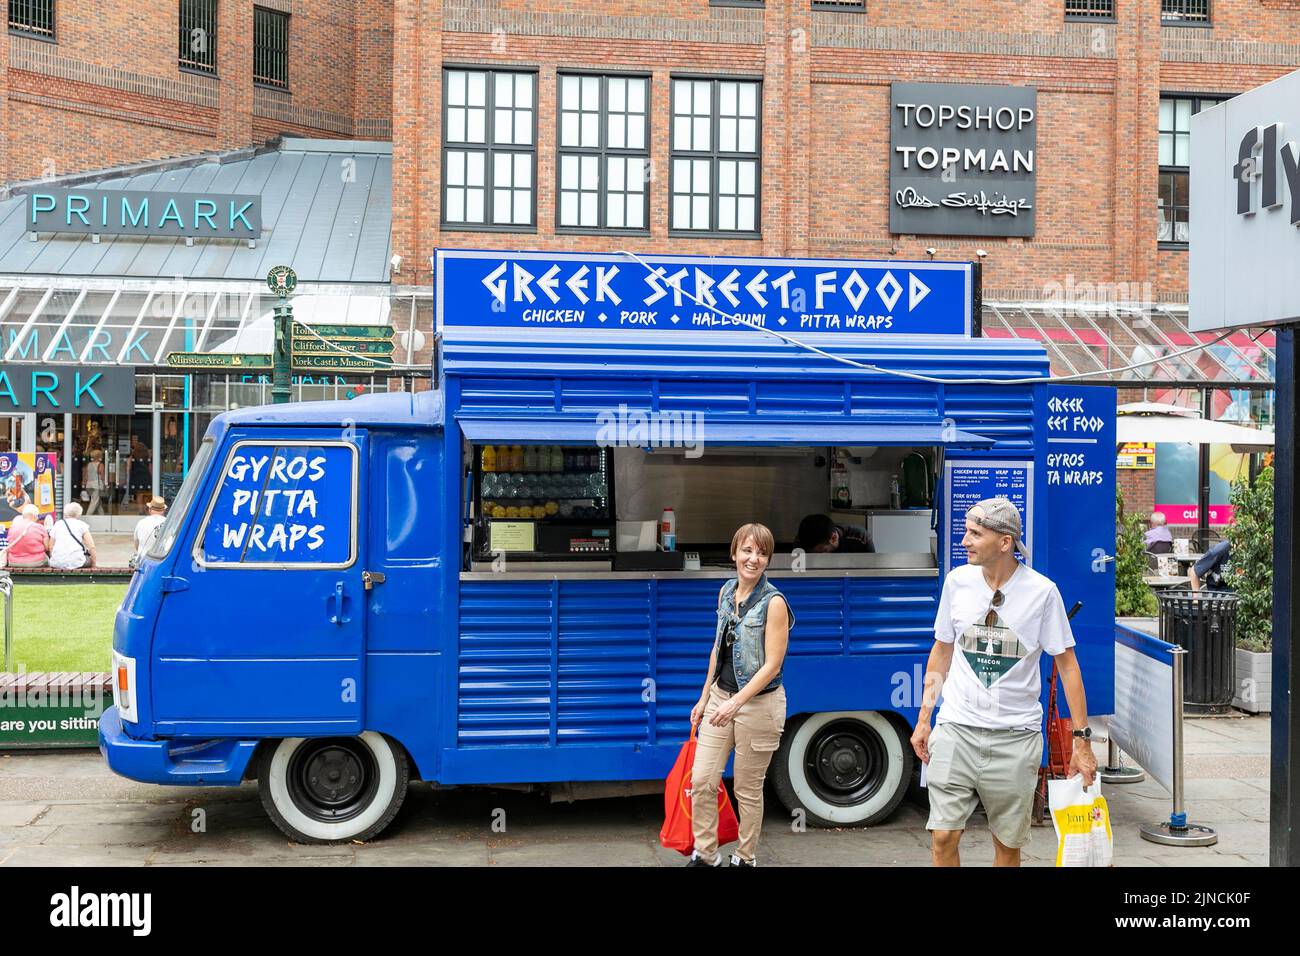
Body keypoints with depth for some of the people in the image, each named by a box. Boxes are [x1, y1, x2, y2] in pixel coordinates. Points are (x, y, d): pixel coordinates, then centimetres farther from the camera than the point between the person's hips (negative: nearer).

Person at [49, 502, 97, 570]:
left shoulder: (57, 524, 13)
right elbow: (91, 547, -1)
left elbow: (51, 547, 11)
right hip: (76, 563, -3)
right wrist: (93, 564, 8)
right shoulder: (82, 525, 5)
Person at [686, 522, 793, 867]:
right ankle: (705, 855, 19)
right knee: (701, 780, 3)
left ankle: (744, 859, 24)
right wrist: (705, 697, 14)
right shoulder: (726, 592, 5)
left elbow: (772, 665, -18)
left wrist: (735, 703, -25)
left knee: (748, 789, 6)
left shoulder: (773, 602, -15)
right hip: (721, 697, 6)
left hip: (759, 703, -6)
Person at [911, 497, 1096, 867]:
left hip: (1016, 735, -2)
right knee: (943, 836, -5)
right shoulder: (957, 581, 2)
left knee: (1008, 844, 8)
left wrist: (1082, 740, -4)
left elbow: (1067, 664, -1)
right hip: (956, 727, 2)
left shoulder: (1041, 591, -7)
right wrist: (923, 719, 10)